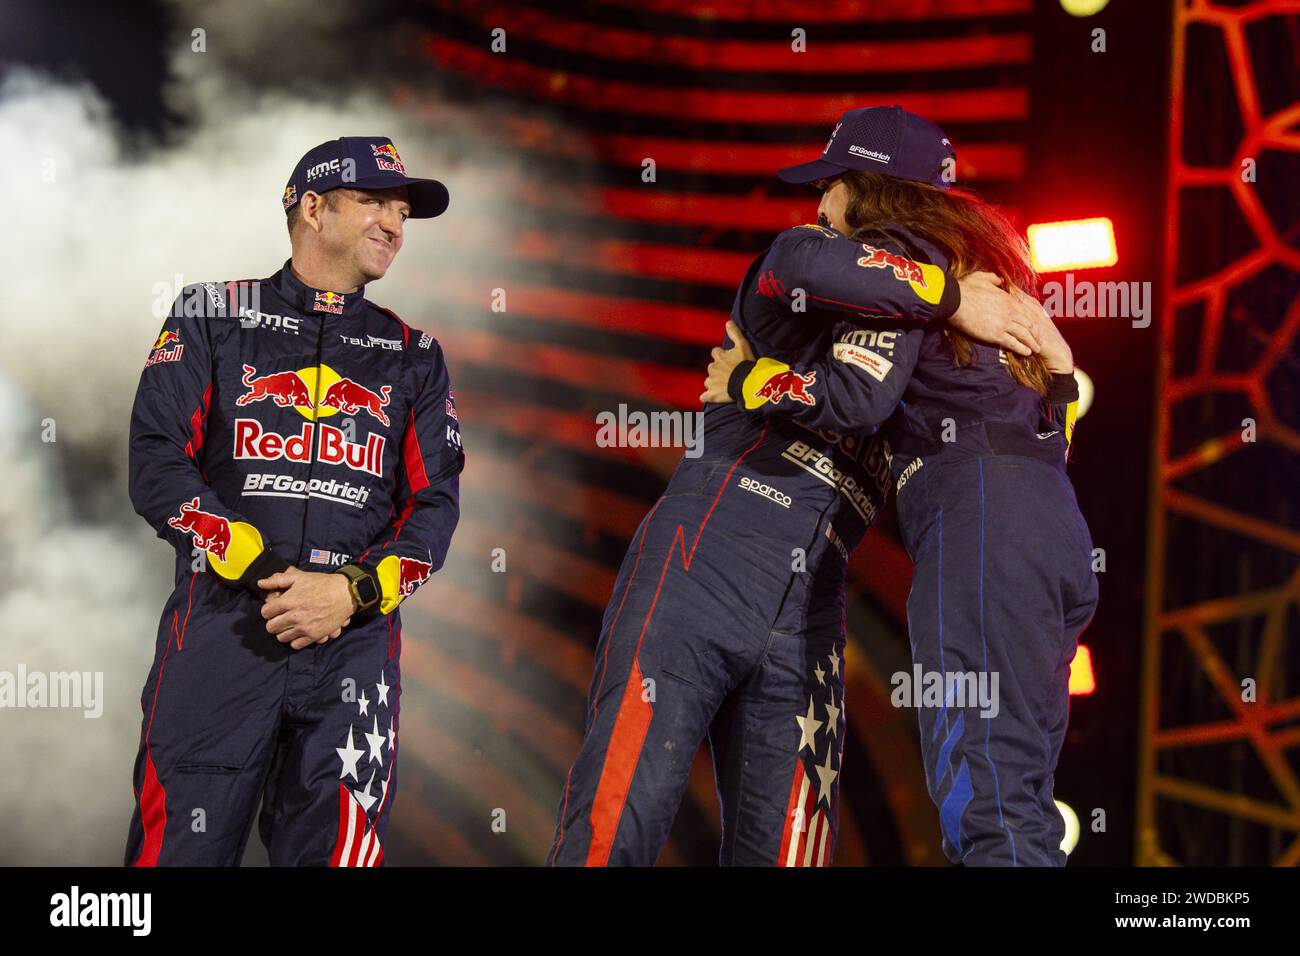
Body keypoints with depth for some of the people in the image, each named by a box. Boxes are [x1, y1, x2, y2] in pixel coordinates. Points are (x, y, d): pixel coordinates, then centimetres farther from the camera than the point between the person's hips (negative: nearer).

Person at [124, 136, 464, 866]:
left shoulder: (413, 355, 18)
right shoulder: (214, 315, 10)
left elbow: (435, 505, 9)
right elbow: (157, 466, 0)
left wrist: (354, 592, -11)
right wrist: (265, 573, -11)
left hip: (357, 637, 2)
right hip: (221, 631, -2)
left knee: (336, 849, -5)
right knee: (181, 848, -8)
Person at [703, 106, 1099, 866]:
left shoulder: (891, 253, 3)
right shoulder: (975, 258, 29)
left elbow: (854, 396, -11)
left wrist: (745, 381, 3)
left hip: (983, 526, -9)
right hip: (1058, 540, 9)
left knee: (986, 798, -16)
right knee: (1015, 805, 6)